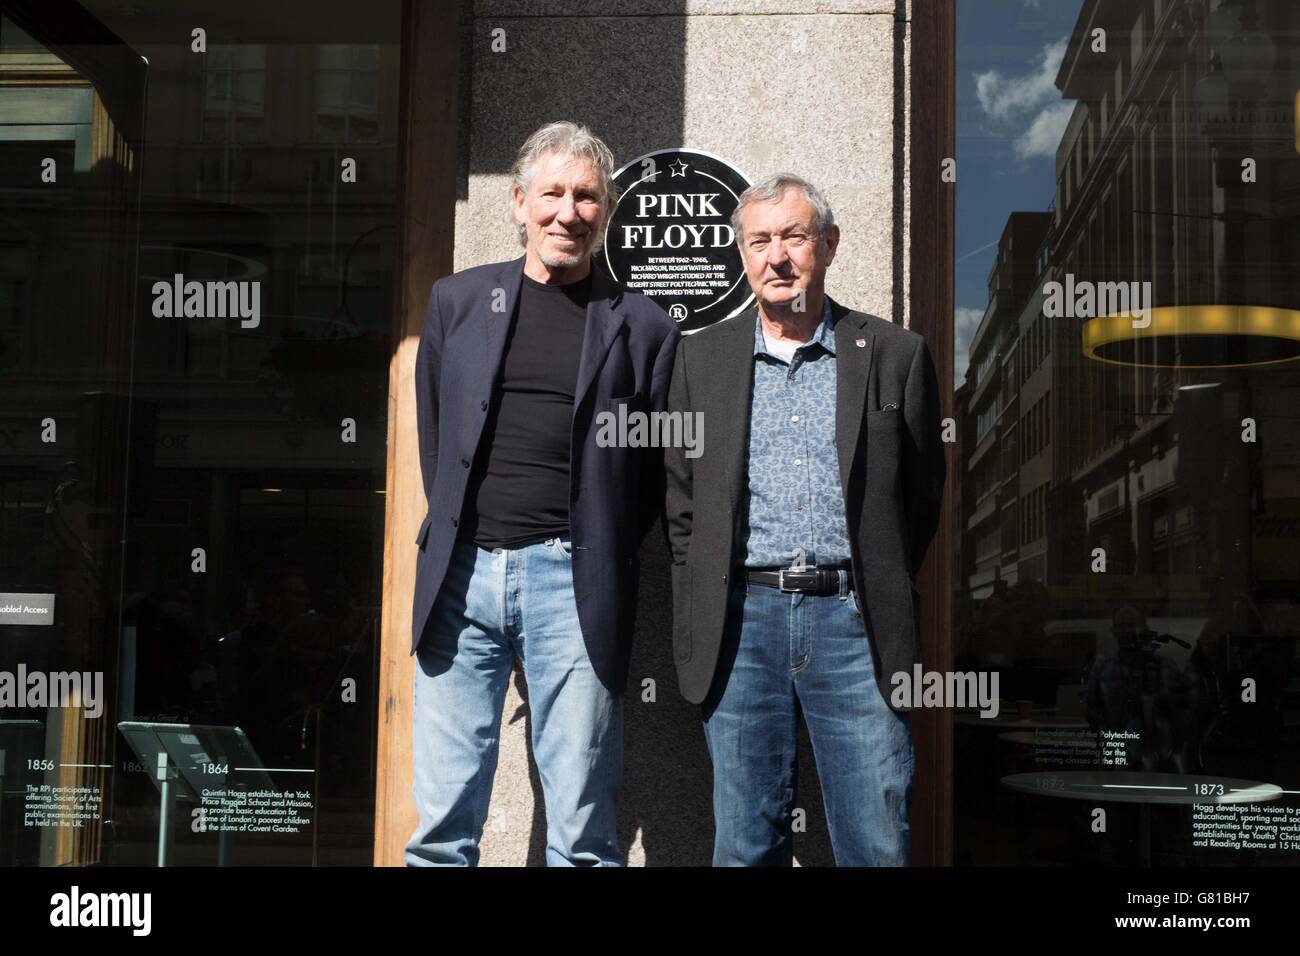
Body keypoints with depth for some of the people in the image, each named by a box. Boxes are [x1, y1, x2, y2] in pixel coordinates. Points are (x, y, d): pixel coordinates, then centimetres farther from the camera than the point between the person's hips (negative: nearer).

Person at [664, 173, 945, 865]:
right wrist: (701, 621, 6)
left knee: (877, 847, 2)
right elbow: (679, 501, 12)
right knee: (745, 847, 8)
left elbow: (922, 497, 10)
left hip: (853, 623, -1)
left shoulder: (896, 355, 6)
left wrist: (875, 594, 7)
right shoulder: (701, 358, 10)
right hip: (740, 620, 1)